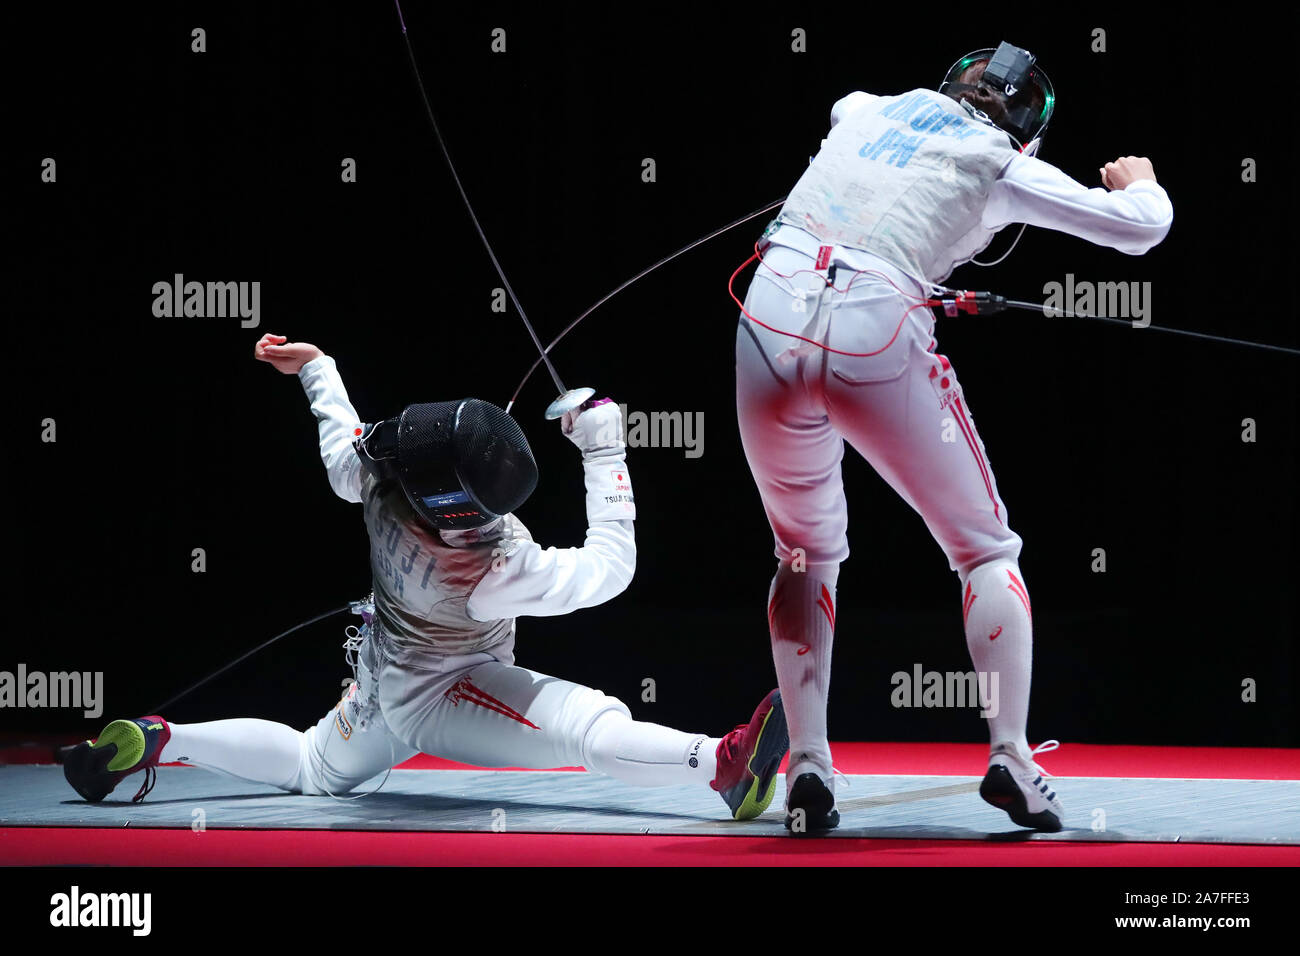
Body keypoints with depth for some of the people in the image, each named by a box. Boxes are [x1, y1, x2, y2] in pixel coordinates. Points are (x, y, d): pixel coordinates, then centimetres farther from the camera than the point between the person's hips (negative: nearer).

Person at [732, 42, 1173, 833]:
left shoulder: (869, 110, 22)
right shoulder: (1001, 164, 10)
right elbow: (1143, 230, 11)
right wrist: (1141, 183, 34)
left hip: (772, 321, 4)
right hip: (877, 337, -4)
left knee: (809, 557, 24)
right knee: (988, 550, 14)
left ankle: (807, 768, 9)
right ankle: (1011, 756, -3)